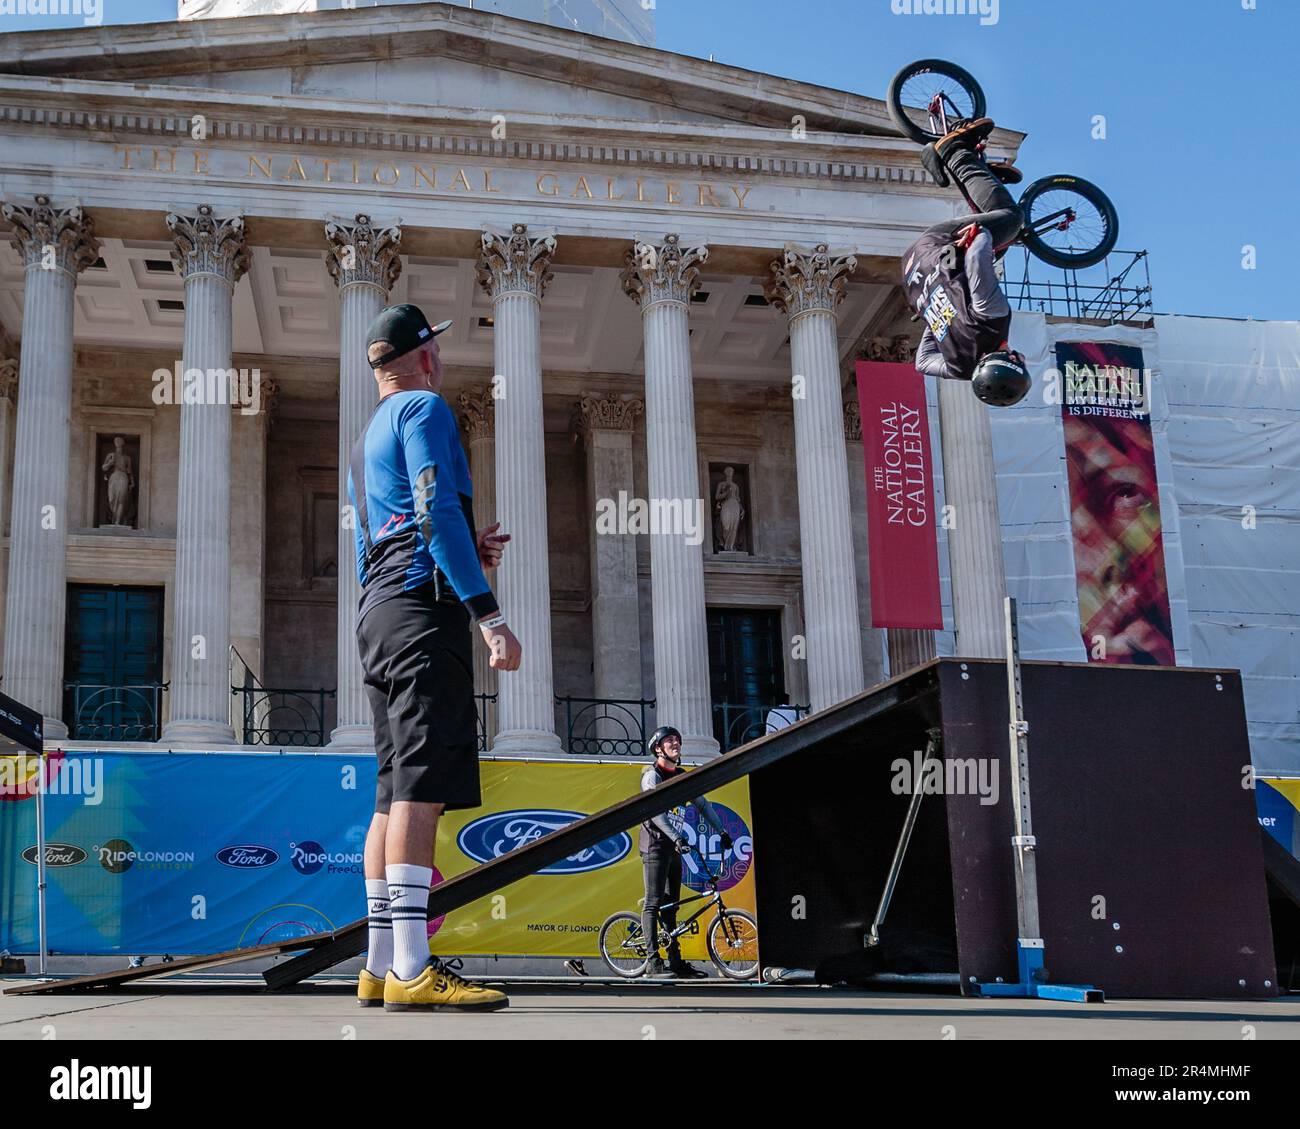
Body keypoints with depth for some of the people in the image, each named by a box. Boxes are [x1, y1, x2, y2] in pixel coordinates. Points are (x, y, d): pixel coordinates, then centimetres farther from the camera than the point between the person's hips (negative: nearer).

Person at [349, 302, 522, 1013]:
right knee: (422, 786, -16)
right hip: (422, 608, -10)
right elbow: (437, 511, -15)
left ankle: (381, 966, 5)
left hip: (376, 611, 10)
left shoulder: (367, 437, 28)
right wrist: (490, 614, -20)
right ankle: (411, 969, -22)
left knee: (396, 791, 6)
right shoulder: (424, 409, 0)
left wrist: (468, 551, 21)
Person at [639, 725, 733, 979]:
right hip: (655, 846, -8)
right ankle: (653, 962, -13)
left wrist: (722, 832, 11)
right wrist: (676, 837, -30)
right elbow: (654, 810, -21)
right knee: (653, 904, -10)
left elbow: (703, 805, 20)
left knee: (671, 907, 9)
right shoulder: (652, 775, -8)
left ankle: (676, 961, 11)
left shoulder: (681, 777, 15)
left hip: (674, 848, 8)